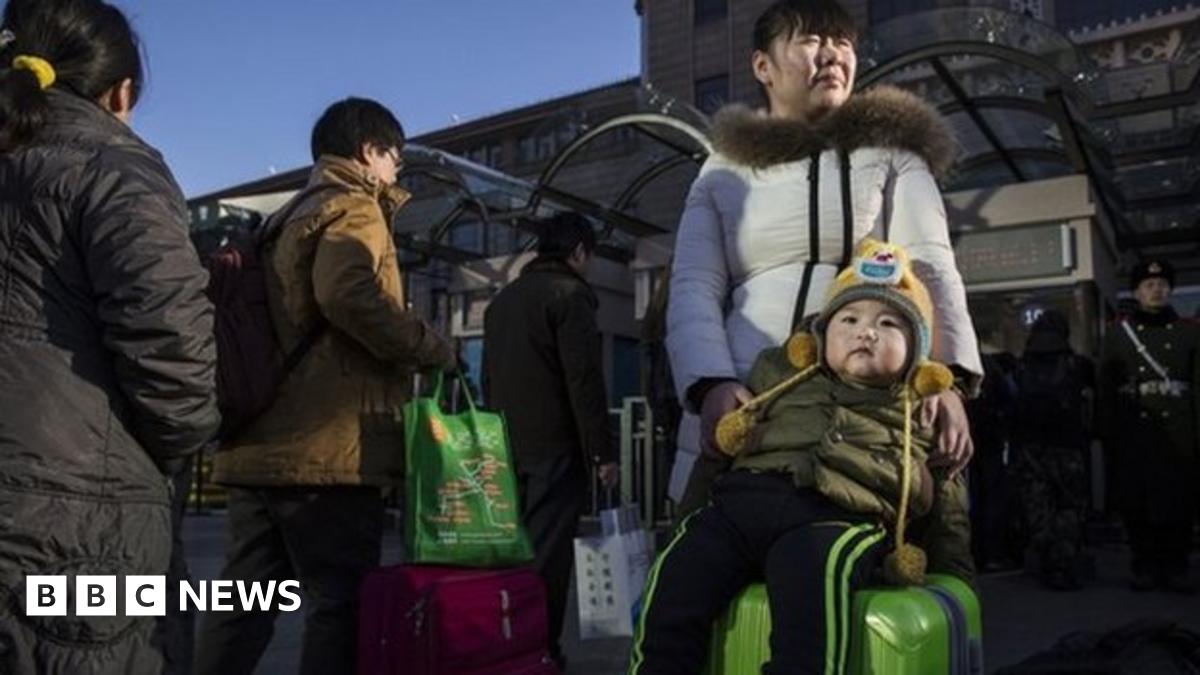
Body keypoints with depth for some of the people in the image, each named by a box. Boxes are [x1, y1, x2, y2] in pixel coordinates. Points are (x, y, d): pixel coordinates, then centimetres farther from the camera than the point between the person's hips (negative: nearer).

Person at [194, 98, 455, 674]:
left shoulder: (290, 215, 25)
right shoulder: (353, 208, -4)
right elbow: (349, 296, -23)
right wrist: (433, 349, -14)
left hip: (262, 442, 9)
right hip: (327, 446, -9)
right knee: (342, 600, -2)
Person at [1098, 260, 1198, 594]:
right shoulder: (1118, 332, 10)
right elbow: (1106, 386, 5)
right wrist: (1108, 433, -1)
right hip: (1133, 432, 0)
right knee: (1135, 500, 0)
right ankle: (1145, 565, 12)